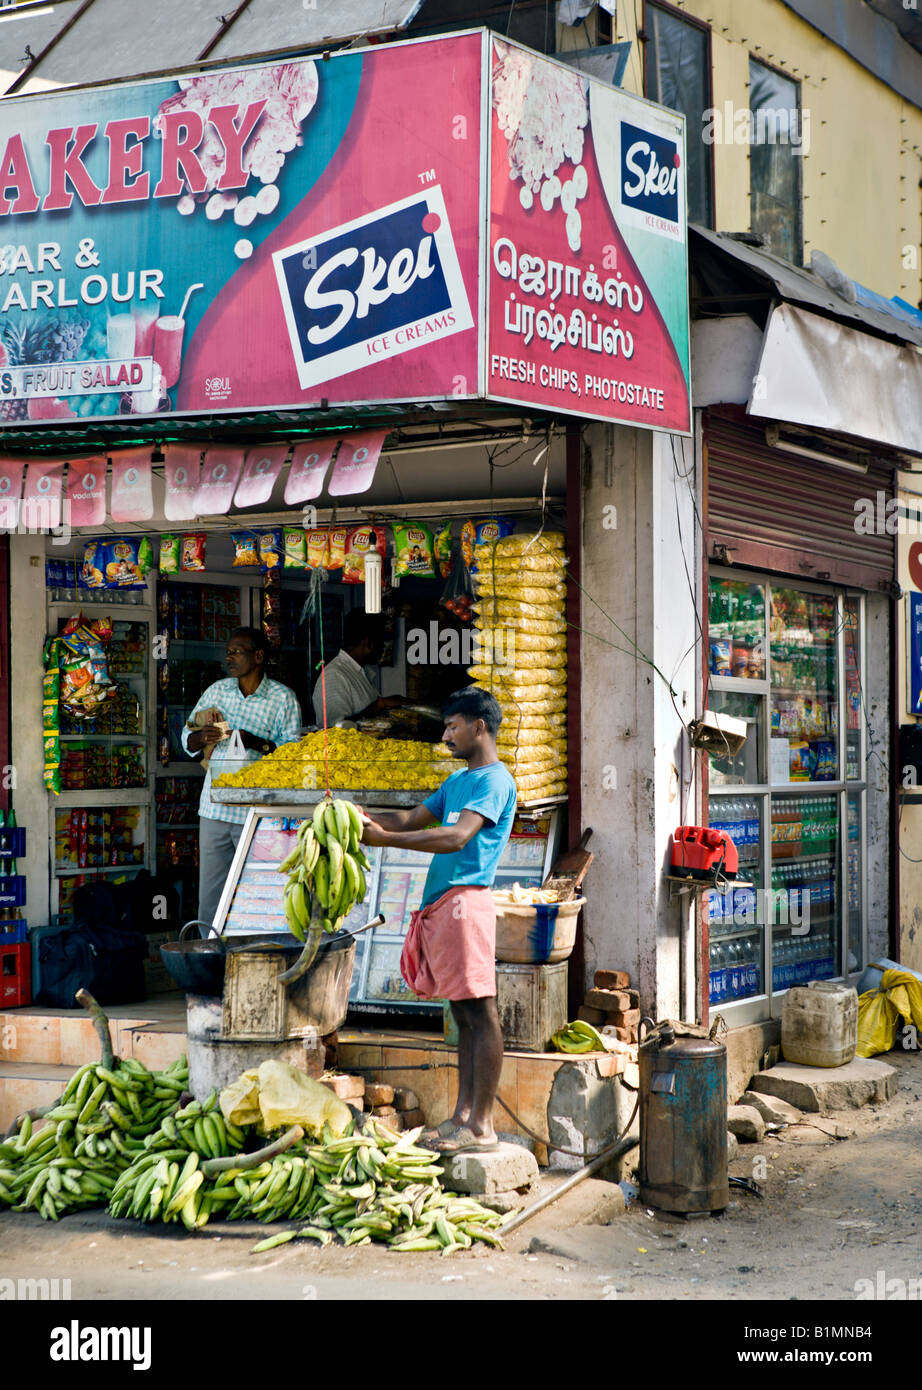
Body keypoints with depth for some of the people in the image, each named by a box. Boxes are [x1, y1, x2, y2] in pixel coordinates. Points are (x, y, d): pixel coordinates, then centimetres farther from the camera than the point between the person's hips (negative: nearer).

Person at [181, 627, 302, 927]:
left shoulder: (283, 698, -1)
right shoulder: (217, 691, 12)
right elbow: (188, 741, 16)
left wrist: (257, 743, -21)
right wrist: (202, 737, -8)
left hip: (257, 809, -4)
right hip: (214, 806, 4)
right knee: (210, 890, 6)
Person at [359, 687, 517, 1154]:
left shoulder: (495, 780, -8)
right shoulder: (458, 780, 23)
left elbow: (458, 837, -21)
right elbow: (413, 819, 25)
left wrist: (385, 838, -23)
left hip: (465, 901, -10)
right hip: (440, 905, 10)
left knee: (480, 1012, -7)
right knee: (463, 1015, 12)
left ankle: (481, 1126, -6)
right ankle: (462, 1116, 16)